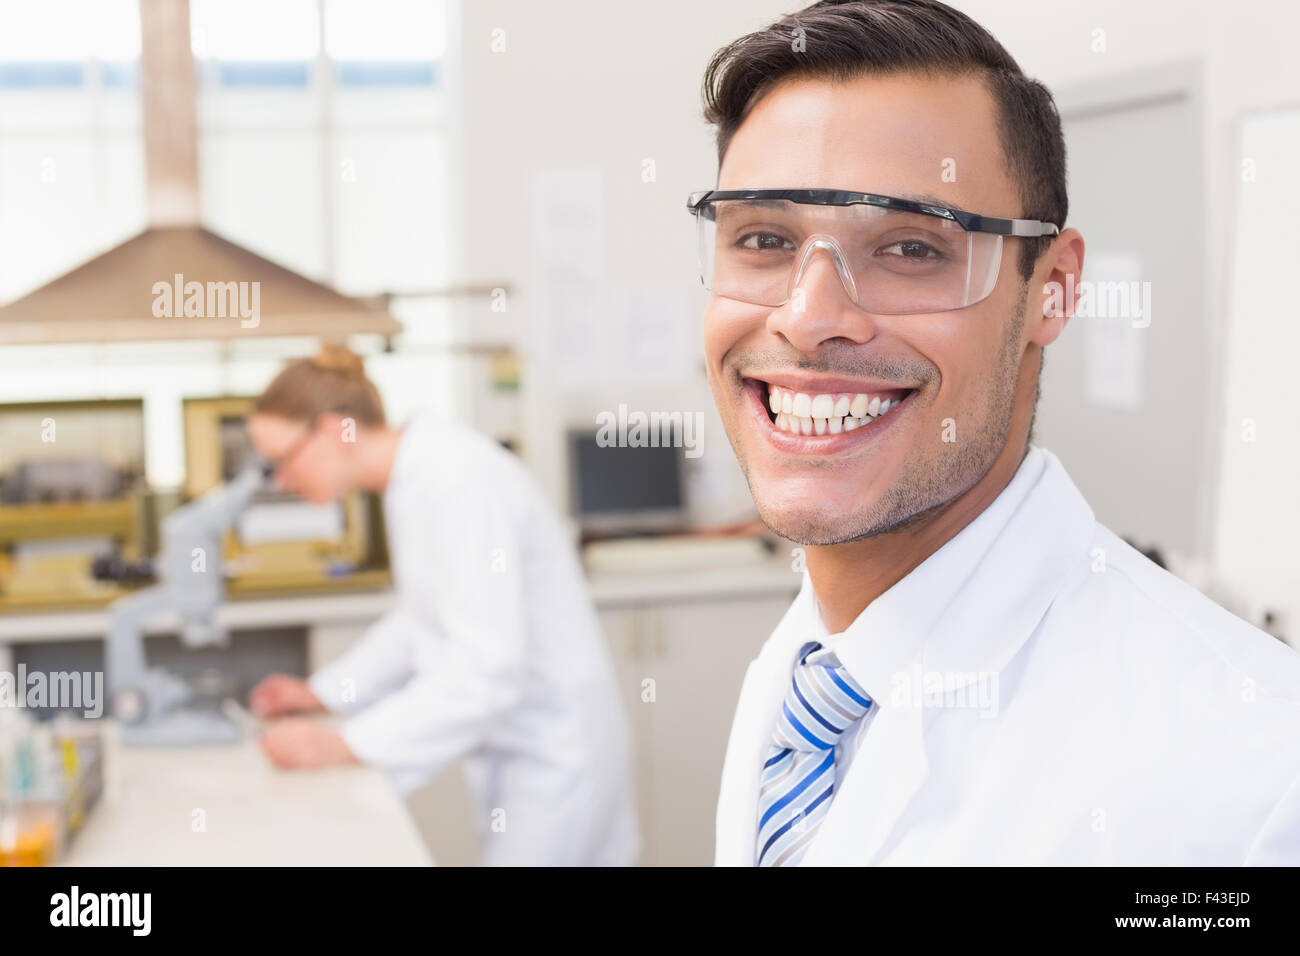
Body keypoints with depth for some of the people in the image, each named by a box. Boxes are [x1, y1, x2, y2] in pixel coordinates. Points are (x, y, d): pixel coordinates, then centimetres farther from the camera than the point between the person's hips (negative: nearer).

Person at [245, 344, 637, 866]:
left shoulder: (458, 483, -24)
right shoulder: (414, 477, 5)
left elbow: (486, 670, -27)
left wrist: (343, 745, -24)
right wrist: (320, 692, 14)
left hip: (552, 756, -9)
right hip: (511, 749, 9)